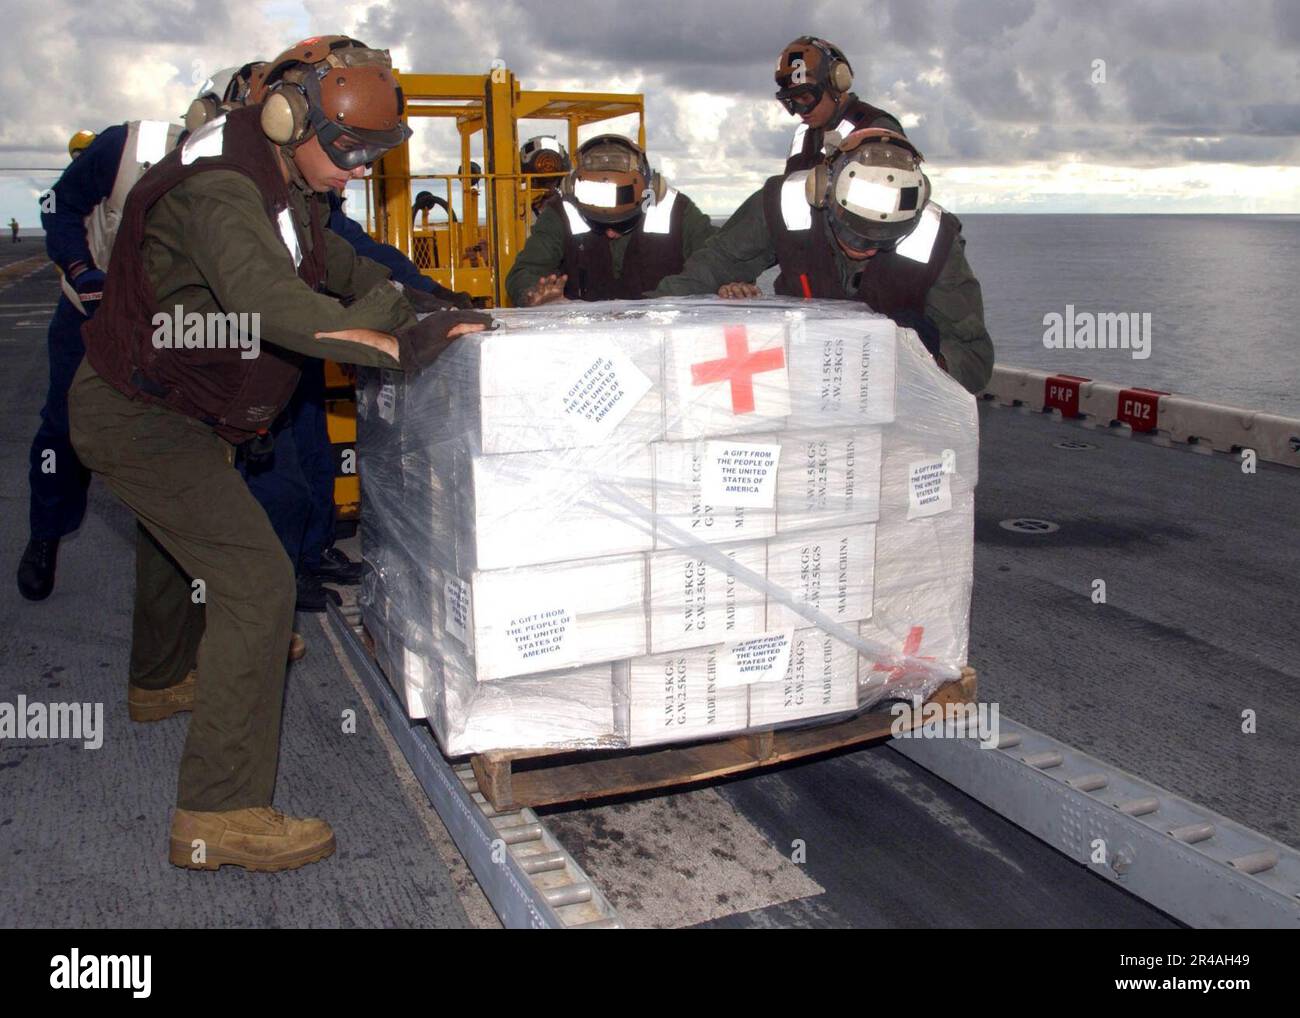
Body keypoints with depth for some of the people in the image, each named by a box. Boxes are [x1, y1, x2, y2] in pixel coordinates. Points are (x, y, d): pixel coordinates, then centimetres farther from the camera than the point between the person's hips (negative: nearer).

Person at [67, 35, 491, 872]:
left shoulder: (285, 183, 4)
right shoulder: (218, 189, -28)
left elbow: (335, 262, 17)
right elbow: (268, 300, -46)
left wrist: (408, 299, 2)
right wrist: (400, 344, -50)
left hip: (170, 406, 11)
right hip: (139, 418, -11)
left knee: (181, 540, 31)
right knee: (254, 580, -18)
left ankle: (163, 677, 61)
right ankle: (220, 817, -13)